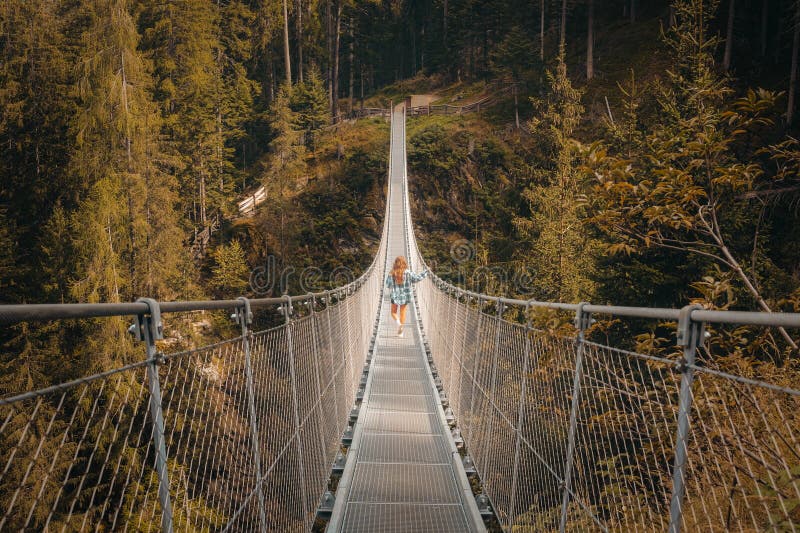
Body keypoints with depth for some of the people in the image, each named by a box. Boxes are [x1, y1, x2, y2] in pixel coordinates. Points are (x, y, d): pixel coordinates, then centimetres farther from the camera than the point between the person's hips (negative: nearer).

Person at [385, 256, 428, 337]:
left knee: (393, 312, 17)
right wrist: (426, 272, 14)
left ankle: (398, 322, -12)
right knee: (402, 313, 13)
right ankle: (400, 331, 15)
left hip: (395, 296, -1)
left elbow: (388, 285, -4)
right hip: (405, 296, 1)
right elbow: (418, 278, 0)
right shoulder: (408, 273, -10)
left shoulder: (391, 274, -10)